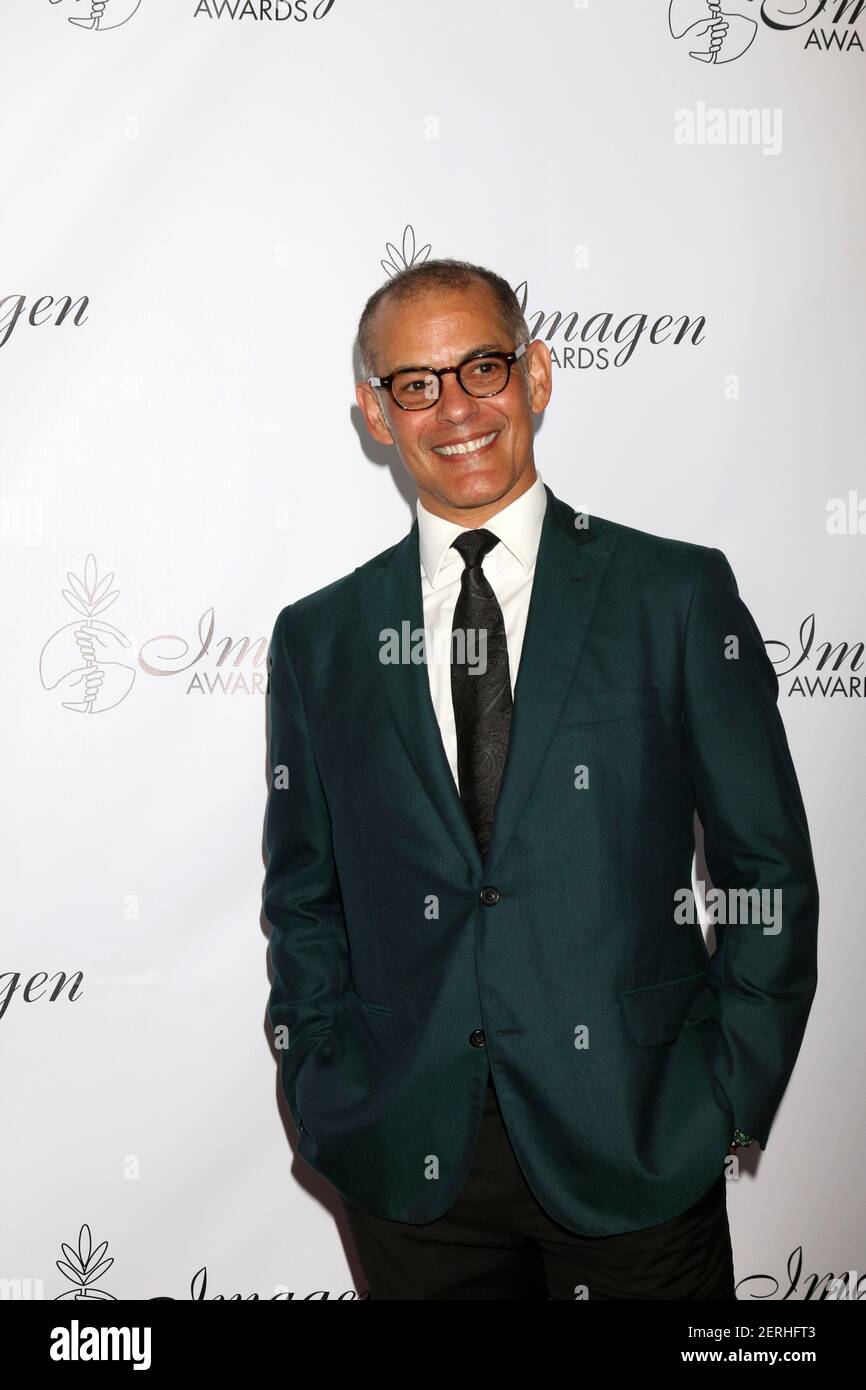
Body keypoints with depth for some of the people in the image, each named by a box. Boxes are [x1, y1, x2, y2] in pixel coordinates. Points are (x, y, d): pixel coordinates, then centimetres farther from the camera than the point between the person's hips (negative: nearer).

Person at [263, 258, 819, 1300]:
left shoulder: (679, 595, -2)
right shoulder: (318, 638, 4)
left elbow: (769, 872, 0)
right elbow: (303, 899, 10)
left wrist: (726, 1098, -5)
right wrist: (327, 1099, 0)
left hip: (635, 1159, -1)